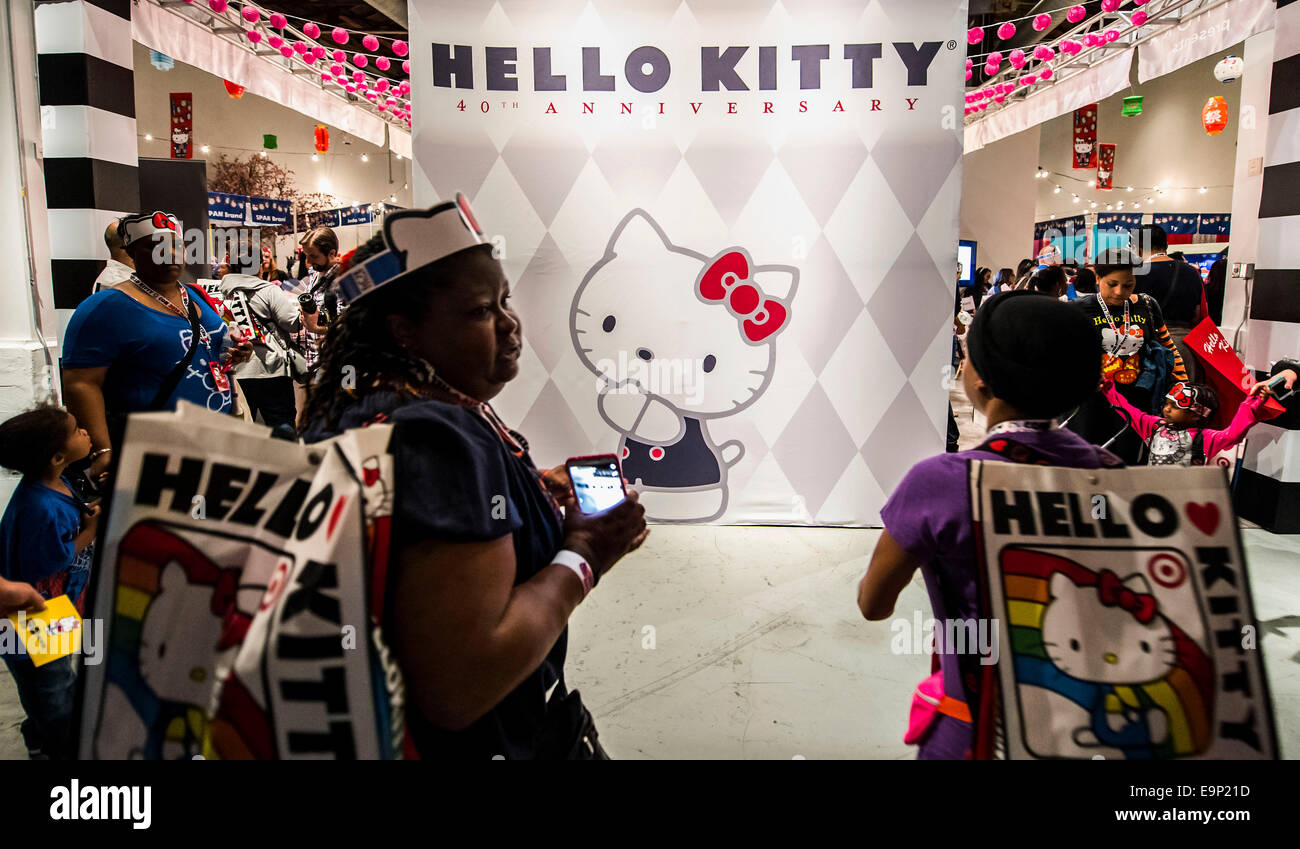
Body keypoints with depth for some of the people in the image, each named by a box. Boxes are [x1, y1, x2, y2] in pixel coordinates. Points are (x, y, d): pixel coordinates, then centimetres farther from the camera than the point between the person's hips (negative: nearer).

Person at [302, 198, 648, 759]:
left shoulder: (367, 399, 0)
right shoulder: (441, 440, -30)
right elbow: (455, 690, -35)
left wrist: (530, 493, 2)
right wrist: (580, 557, -23)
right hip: (494, 739, -9)